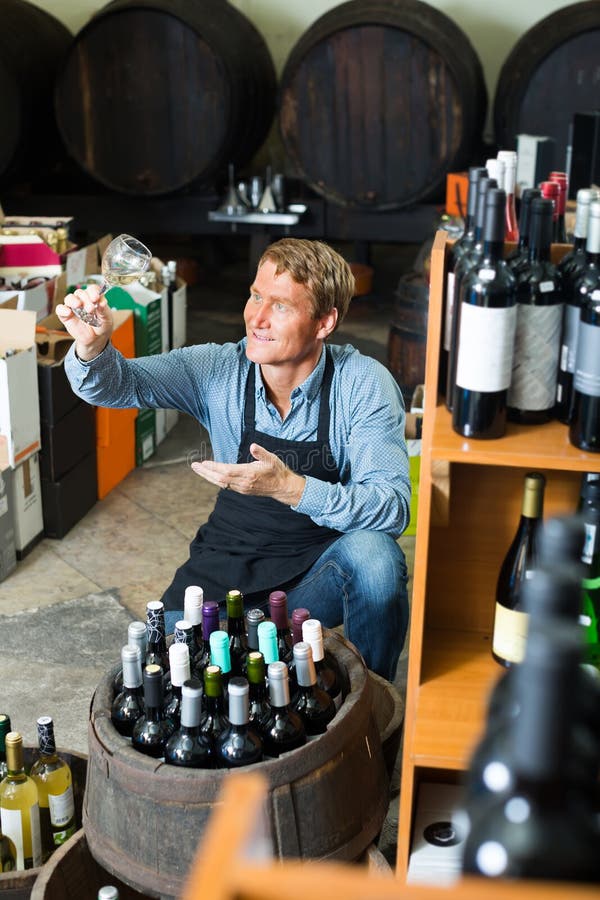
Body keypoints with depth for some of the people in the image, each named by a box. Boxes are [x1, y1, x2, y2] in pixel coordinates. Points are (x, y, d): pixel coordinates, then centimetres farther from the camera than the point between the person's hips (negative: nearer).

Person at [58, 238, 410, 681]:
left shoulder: (364, 384, -16)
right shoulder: (217, 369, -8)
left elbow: (393, 507, -24)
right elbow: (120, 383, -16)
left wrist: (291, 488, -38)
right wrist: (91, 347, -39)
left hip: (322, 569, -2)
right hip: (229, 564, 2)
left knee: (374, 555, -33)